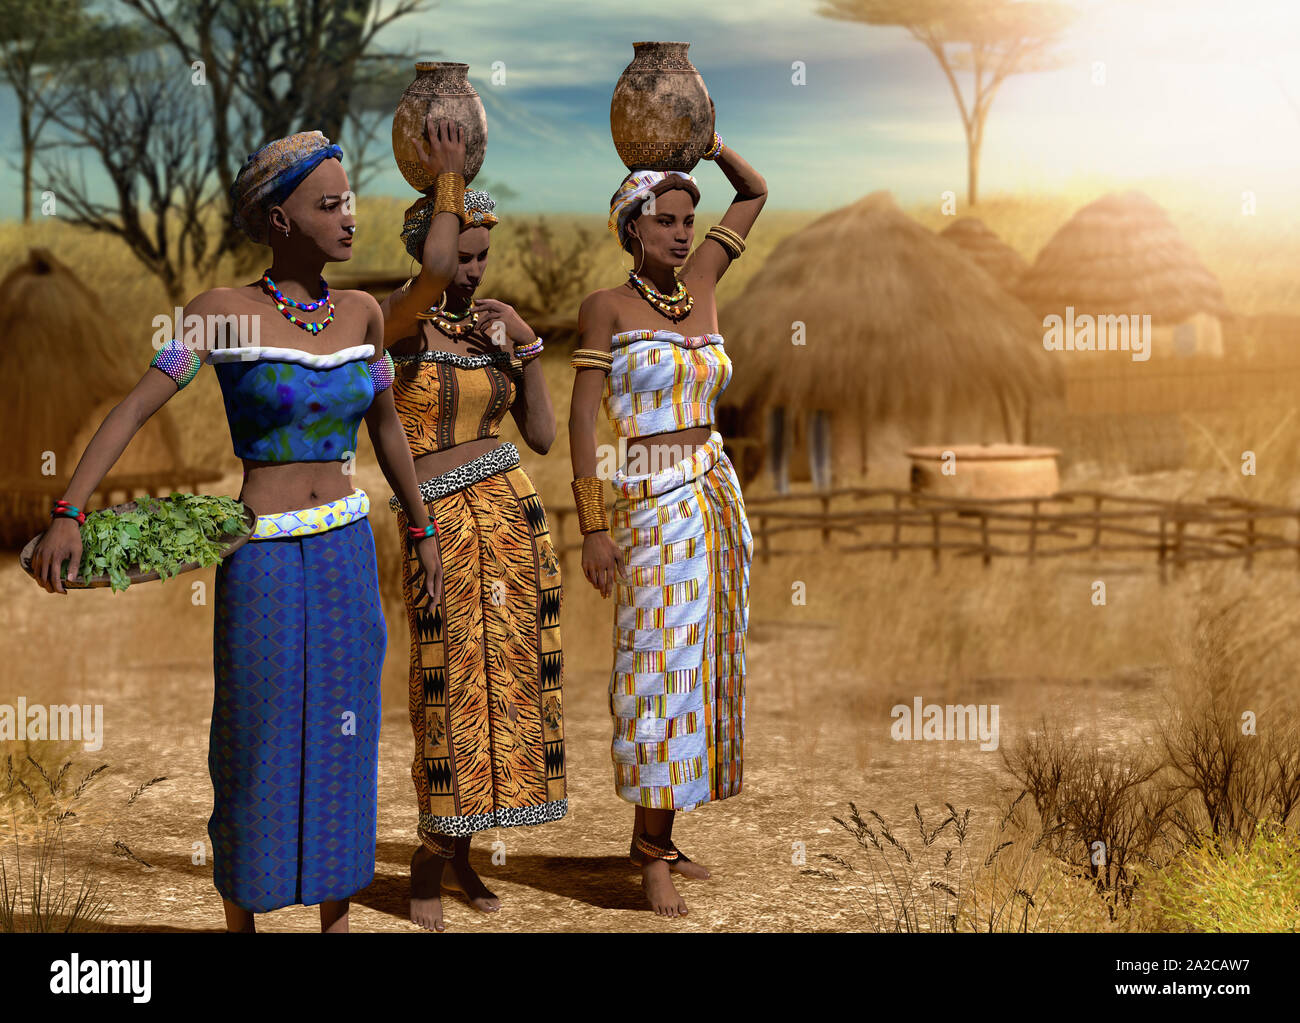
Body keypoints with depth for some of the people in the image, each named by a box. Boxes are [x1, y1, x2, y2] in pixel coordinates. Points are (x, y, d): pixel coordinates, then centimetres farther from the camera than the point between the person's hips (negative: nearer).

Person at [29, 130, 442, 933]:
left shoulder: (361, 314, 4)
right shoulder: (225, 312, -9)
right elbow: (136, 408, -13)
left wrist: (423, 528, 22)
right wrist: (67, 514, -22)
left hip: (346, 549, 4)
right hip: (262, 556, -4)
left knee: (342, 734, 9)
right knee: (255, 740, 4)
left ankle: (337, 915, 23)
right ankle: (242, 916, 21)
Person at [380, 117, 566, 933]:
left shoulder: (503, 325, 9)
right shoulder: (399, 322, -6)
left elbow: (543, 436, 8)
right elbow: (433, 272, -31)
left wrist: (527, 353, -4)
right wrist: (449, 179, -16)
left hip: (512, 514, 5)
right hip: (438, 523, -5)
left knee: (502, 676, 5)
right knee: (450, 681, -5)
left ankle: (460, 851, 16)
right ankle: (429, 862, 6)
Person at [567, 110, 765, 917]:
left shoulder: (699, 287, 9)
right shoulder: (607, 306, -5)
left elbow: (756, 191, 19)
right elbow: (581, 418, -8)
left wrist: (708, 145, 3)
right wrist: (593, 528, -13)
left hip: (716, 498, 6)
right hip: (652, 507, -6)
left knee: (701, 663, 8)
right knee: (660, 666, -6)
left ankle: (658, 835, 19)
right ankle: (651, 856, 1)